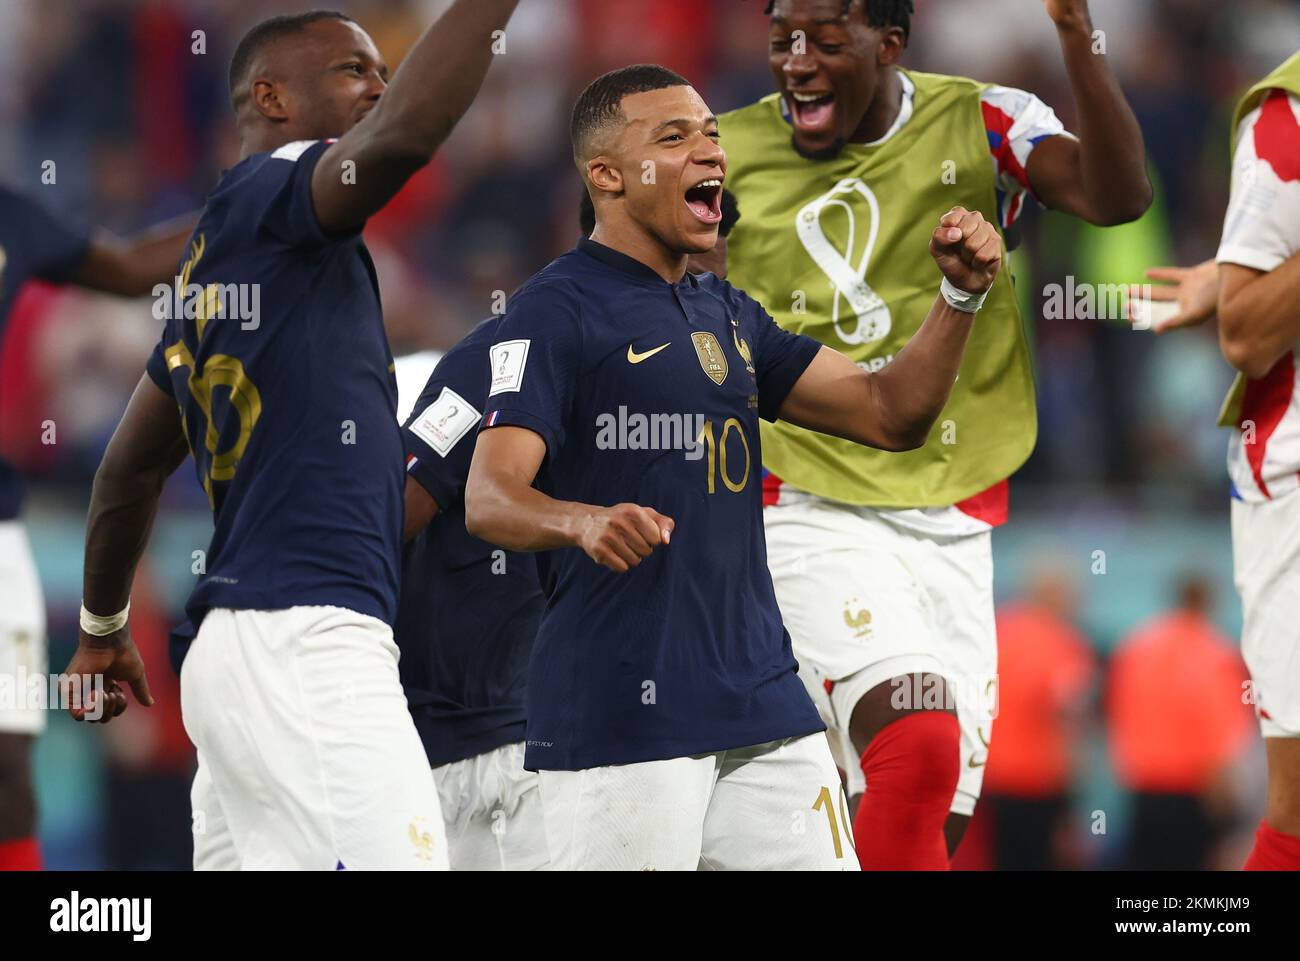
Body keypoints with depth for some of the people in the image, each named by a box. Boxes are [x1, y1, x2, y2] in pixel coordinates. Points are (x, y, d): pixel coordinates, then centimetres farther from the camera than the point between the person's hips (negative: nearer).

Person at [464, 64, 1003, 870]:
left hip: (762, 707, 7)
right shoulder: (557, 310, -6)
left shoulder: (729, 314, 18)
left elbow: (889, 414, 15)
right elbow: (489, 499, -16)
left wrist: (961, 294, -1)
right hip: (620, 711, -7)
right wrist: (586, 521, -38)